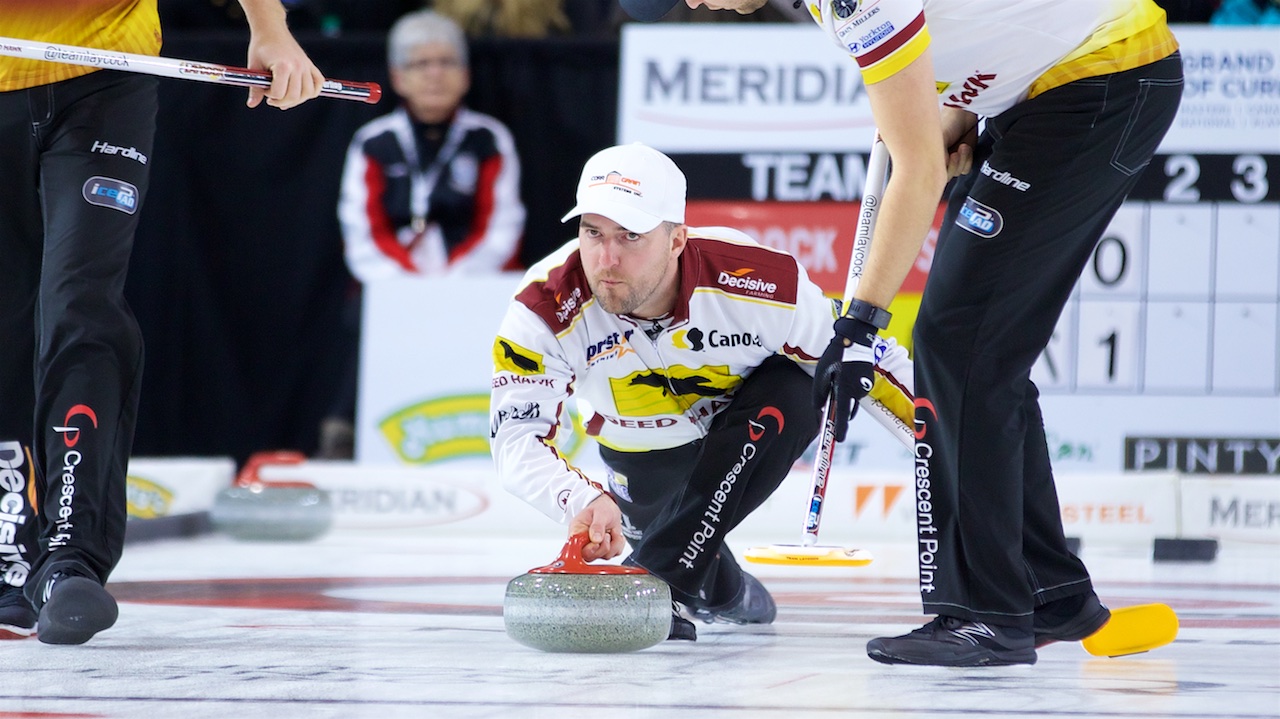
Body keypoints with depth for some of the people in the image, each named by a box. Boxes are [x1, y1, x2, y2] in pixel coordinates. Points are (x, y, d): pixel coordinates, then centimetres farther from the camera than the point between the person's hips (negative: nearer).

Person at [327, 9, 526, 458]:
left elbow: (500, 232, 0)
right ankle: (342, 432, -26)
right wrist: (411, 282, -16)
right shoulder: (374, 145, 9)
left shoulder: (490, 142, 8)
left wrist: (450, 284, -15)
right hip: (392, 284, 1)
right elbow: (364, 238, 1)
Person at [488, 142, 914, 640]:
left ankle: (658, 579, -30)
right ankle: (722, 591, 34)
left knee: (793, 394, -30)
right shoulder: (545, 309, -32)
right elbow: (517, 439, -39)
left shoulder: (763, 282, -34)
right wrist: (582, 501, -59)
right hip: (642, 457, 3)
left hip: (754, 433, -3)